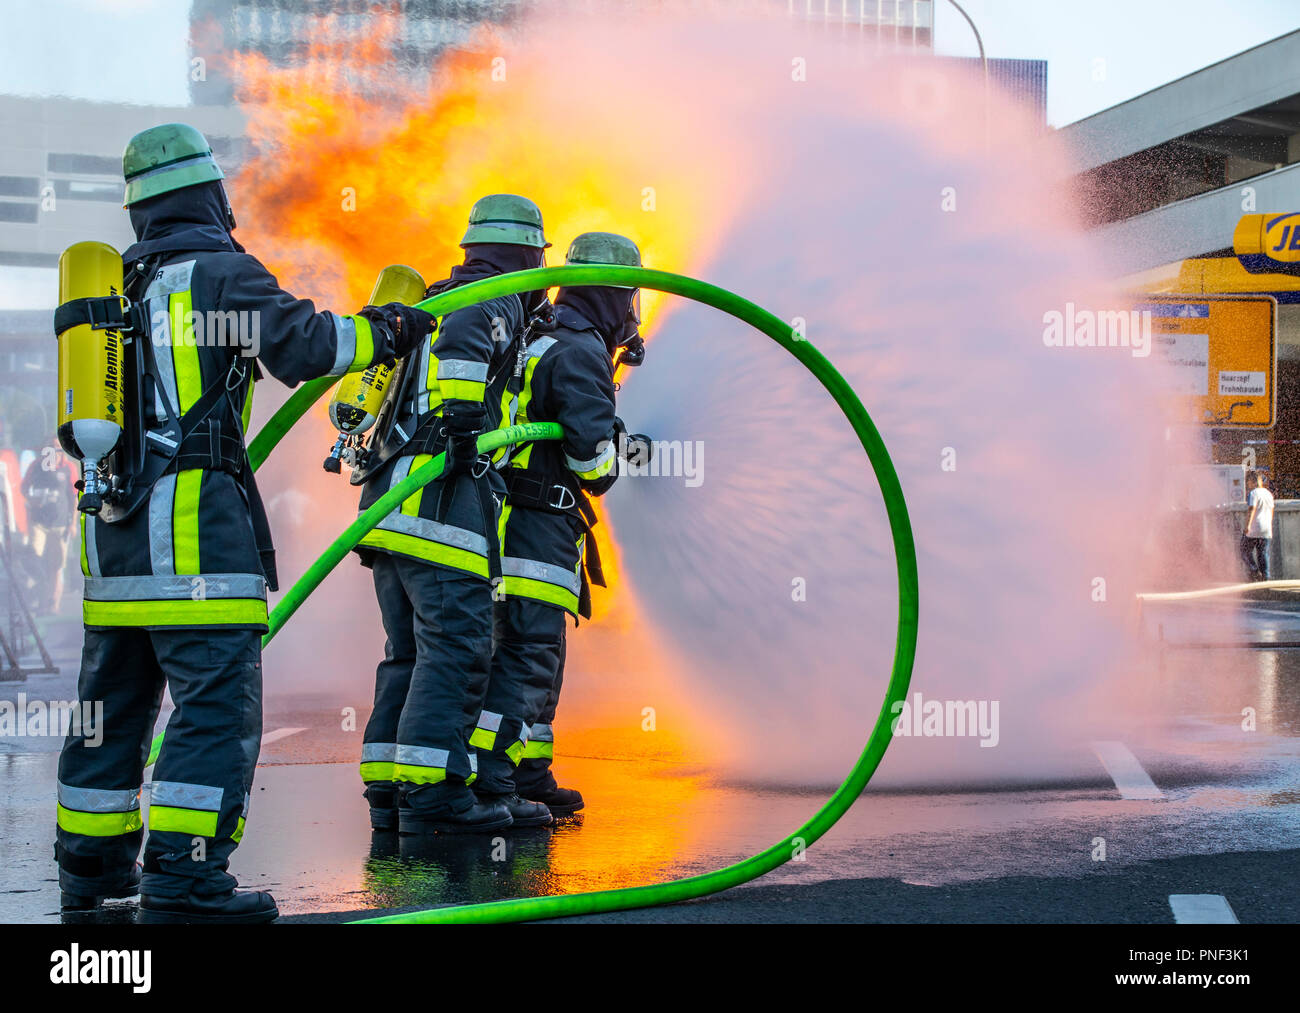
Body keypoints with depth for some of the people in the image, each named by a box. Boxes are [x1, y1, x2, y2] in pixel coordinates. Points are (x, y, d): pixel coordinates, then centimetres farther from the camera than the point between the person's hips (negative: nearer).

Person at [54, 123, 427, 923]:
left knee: (114, 699, 16)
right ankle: (183, 876, -13)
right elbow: (304, 347, -13)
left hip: (111, 522, 8)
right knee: (219, 700, -7)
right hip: (195, 525, -8)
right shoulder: (222, 273, -5)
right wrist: (386, 331, 2)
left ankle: (91, 861, 24)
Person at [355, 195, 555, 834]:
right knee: (455, 644, -11)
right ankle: (434, 793, -16)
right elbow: (464, 335, -20)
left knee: (410, 650, 11)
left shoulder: (434, 304, 30)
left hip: (389, 499, 9)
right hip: (444, 496, -9)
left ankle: (388, 787, 9)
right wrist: (461, 415, -26)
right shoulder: (498, 301, 1)